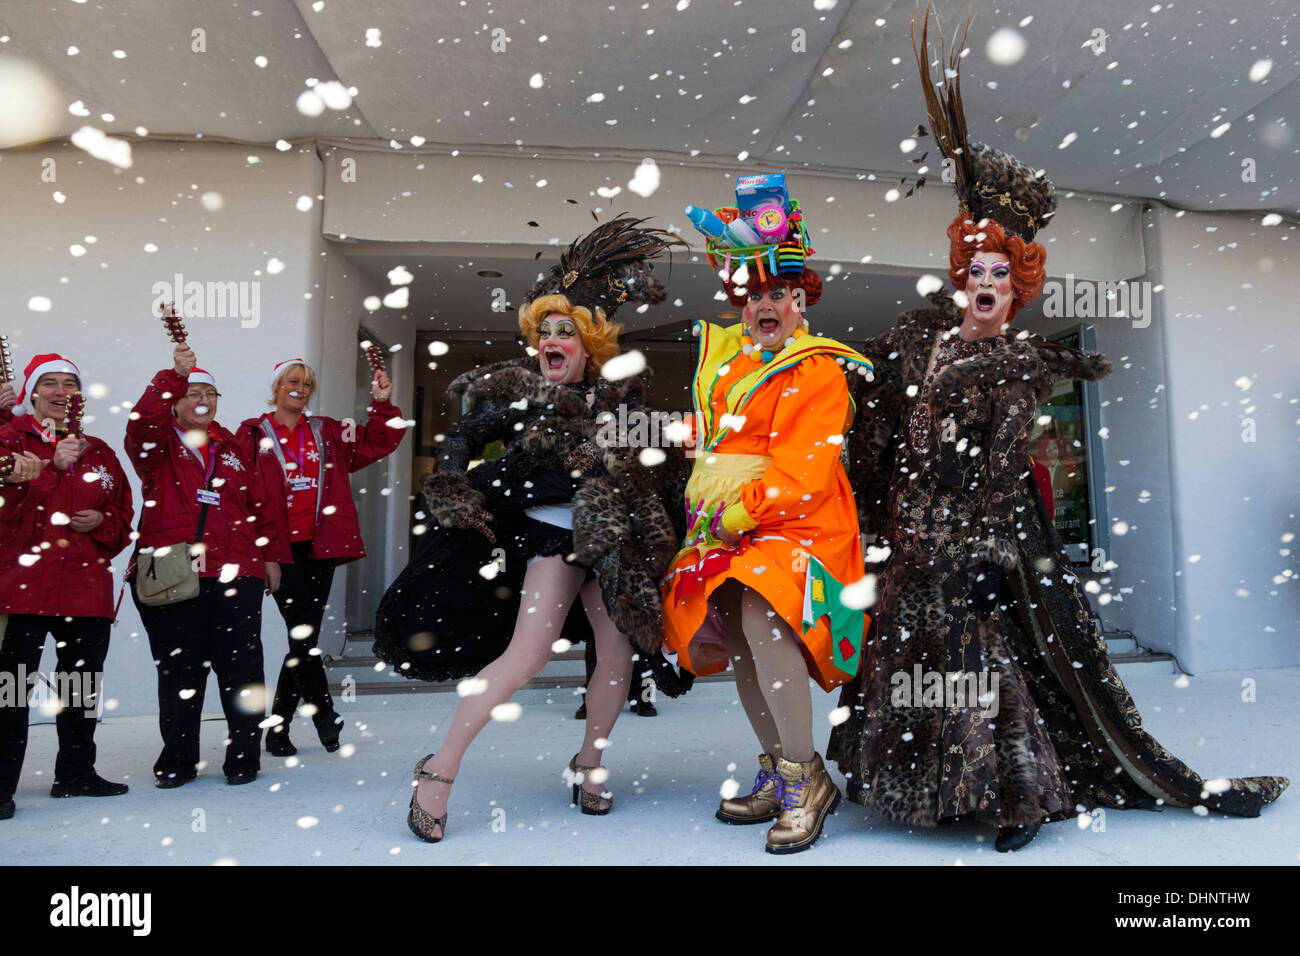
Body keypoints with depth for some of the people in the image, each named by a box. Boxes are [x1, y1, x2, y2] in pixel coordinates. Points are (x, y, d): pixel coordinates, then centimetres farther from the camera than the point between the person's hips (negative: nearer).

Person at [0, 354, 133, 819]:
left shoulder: (98, 452, 16)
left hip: (87, 585, 5)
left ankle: (76, 773, 27)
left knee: (83, 684, 12)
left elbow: (123, 511, 18)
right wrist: (52, 467, -23)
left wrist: (102, 522, -2)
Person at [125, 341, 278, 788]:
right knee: (178, 670, 6)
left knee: (241, 668, 3)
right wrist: (174, 375, -26)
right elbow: (142, 422, -16)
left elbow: (259, 505, 16)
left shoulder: (232, 448, 17)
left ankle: (244, 757, 16)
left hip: (235, 573, 2)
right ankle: (178, 760, 21)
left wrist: (269, 555, 11)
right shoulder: (158, 445, 8)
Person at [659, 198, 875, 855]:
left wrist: (741, 514, -18)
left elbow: (803, 472, -15)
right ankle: (777, 774, 20)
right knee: (736, 640, 6)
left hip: (792, 523, -7)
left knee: (762, 616, -27)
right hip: (724, 528, 7)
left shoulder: (817, 372, -5)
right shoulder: (722, 351, 17)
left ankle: (805, 777, -15)